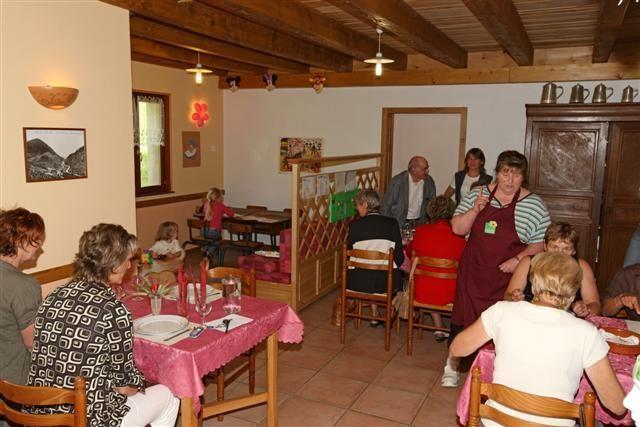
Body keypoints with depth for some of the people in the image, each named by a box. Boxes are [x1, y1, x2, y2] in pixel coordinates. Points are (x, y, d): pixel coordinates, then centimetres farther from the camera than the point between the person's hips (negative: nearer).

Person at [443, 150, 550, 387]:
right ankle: (452, 366, 25)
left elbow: (541, 243, -1)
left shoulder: (534, 205, -4)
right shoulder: (478, 194, 2)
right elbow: (457, 228, 0)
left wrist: (519, 259, -16)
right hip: (472, 272, 2)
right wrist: (475, 210, -16)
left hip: (506, 277, -2)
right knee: (463, 316, 7)